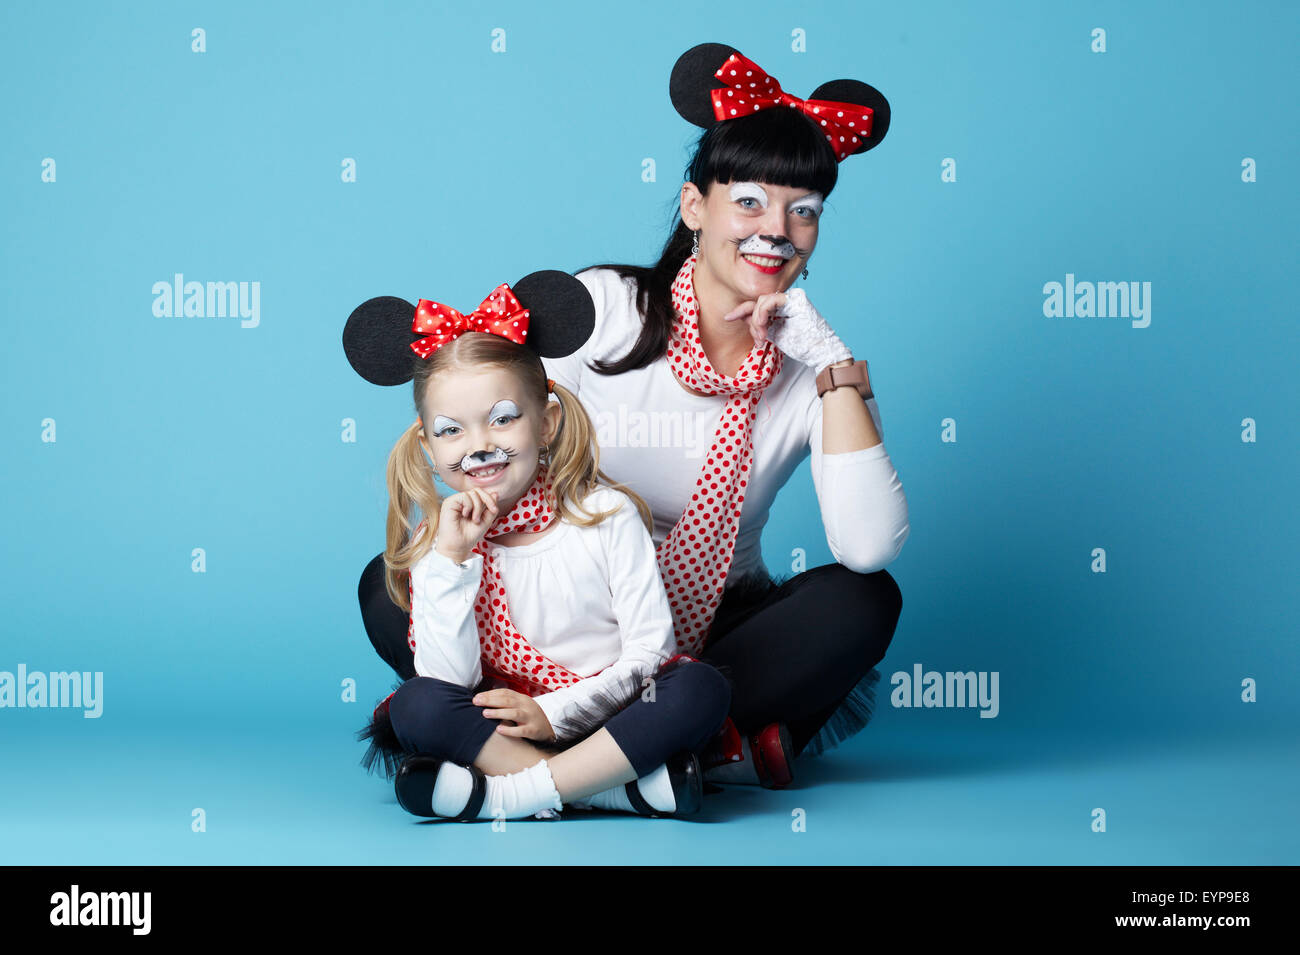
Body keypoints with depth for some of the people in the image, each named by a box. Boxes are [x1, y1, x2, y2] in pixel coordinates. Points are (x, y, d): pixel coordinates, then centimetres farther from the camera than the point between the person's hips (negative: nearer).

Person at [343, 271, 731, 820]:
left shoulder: (607, 514, -6)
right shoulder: (438, 544, -2)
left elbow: (648, 650, -7)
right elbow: (449, 680, -13)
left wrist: (554, 711, -18)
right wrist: (449, 558, -21)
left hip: (610, 719, -1)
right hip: (506, 730, 1)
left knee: (702, 688, -28)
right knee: (417, 706, -24)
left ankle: (501, 794, -29)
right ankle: (628, 788, -26)